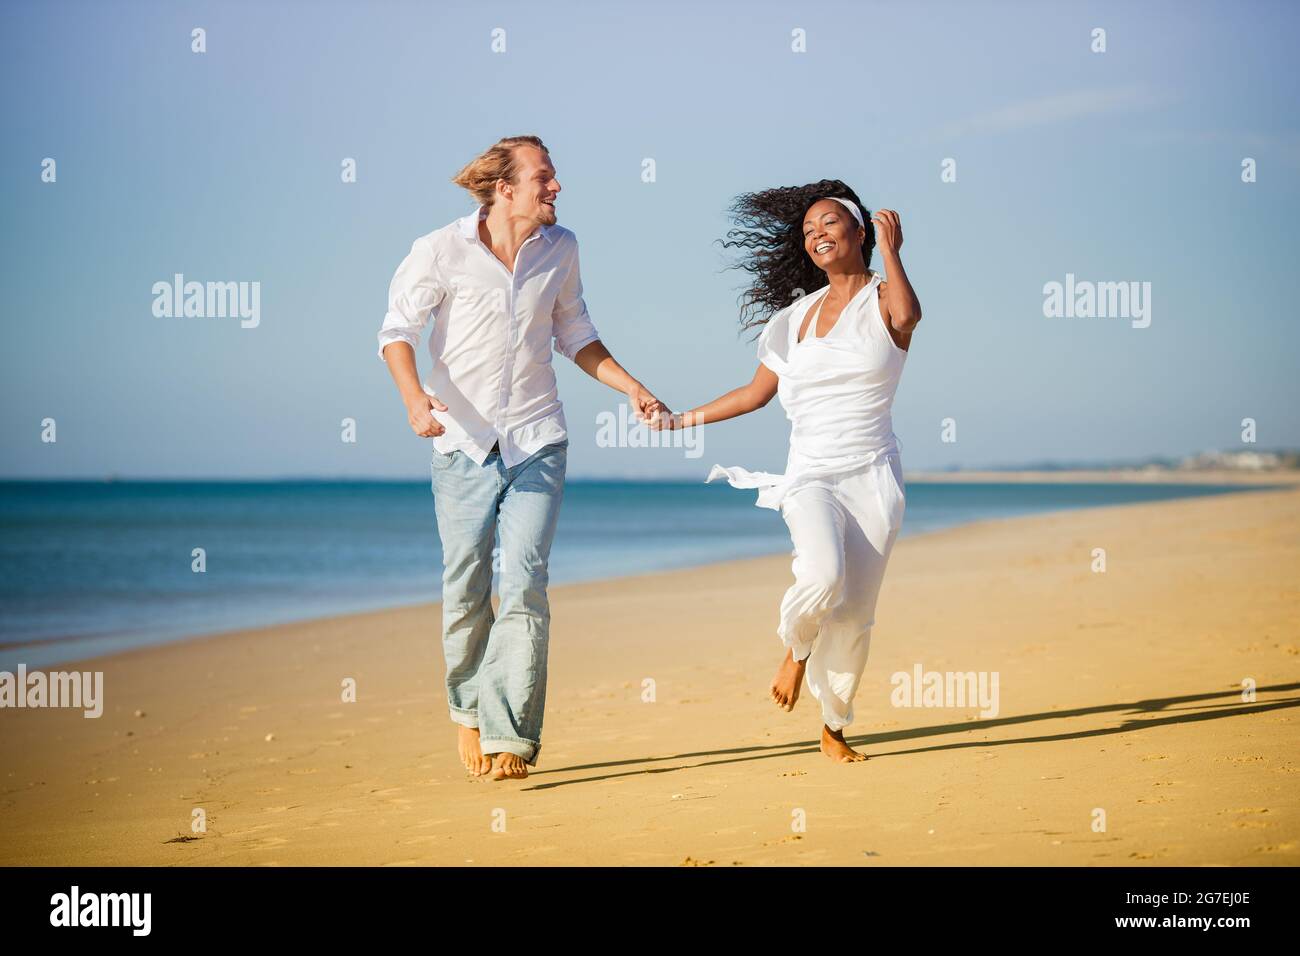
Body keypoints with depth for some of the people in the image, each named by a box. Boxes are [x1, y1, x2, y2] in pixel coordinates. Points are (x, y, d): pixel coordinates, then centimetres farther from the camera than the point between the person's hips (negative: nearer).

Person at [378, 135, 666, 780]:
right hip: (463, 442, -1)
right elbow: (398, 330, -3)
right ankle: (469, 711, 29)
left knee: (524, 583, -11)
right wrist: (413, 397, -21)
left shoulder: (560, 248, 5)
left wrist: (632, 389, 7)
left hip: (537, 438, 2)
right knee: (466, 589, 5)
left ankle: (511, 737, -11)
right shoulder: (440, 252, -7)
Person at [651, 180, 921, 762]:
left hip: (872, 475, -1)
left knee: (854, 614, -2)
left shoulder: (883, 299, 2)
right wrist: (683, 420, 23)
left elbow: (908, 316, -25)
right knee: (823, 573, -28)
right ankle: (795, 650, 3)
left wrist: (889, 249, -18)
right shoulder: (799, 315, 14)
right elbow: (758, 391, 22)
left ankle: (834, 727, 16)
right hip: (810, 474, 1)